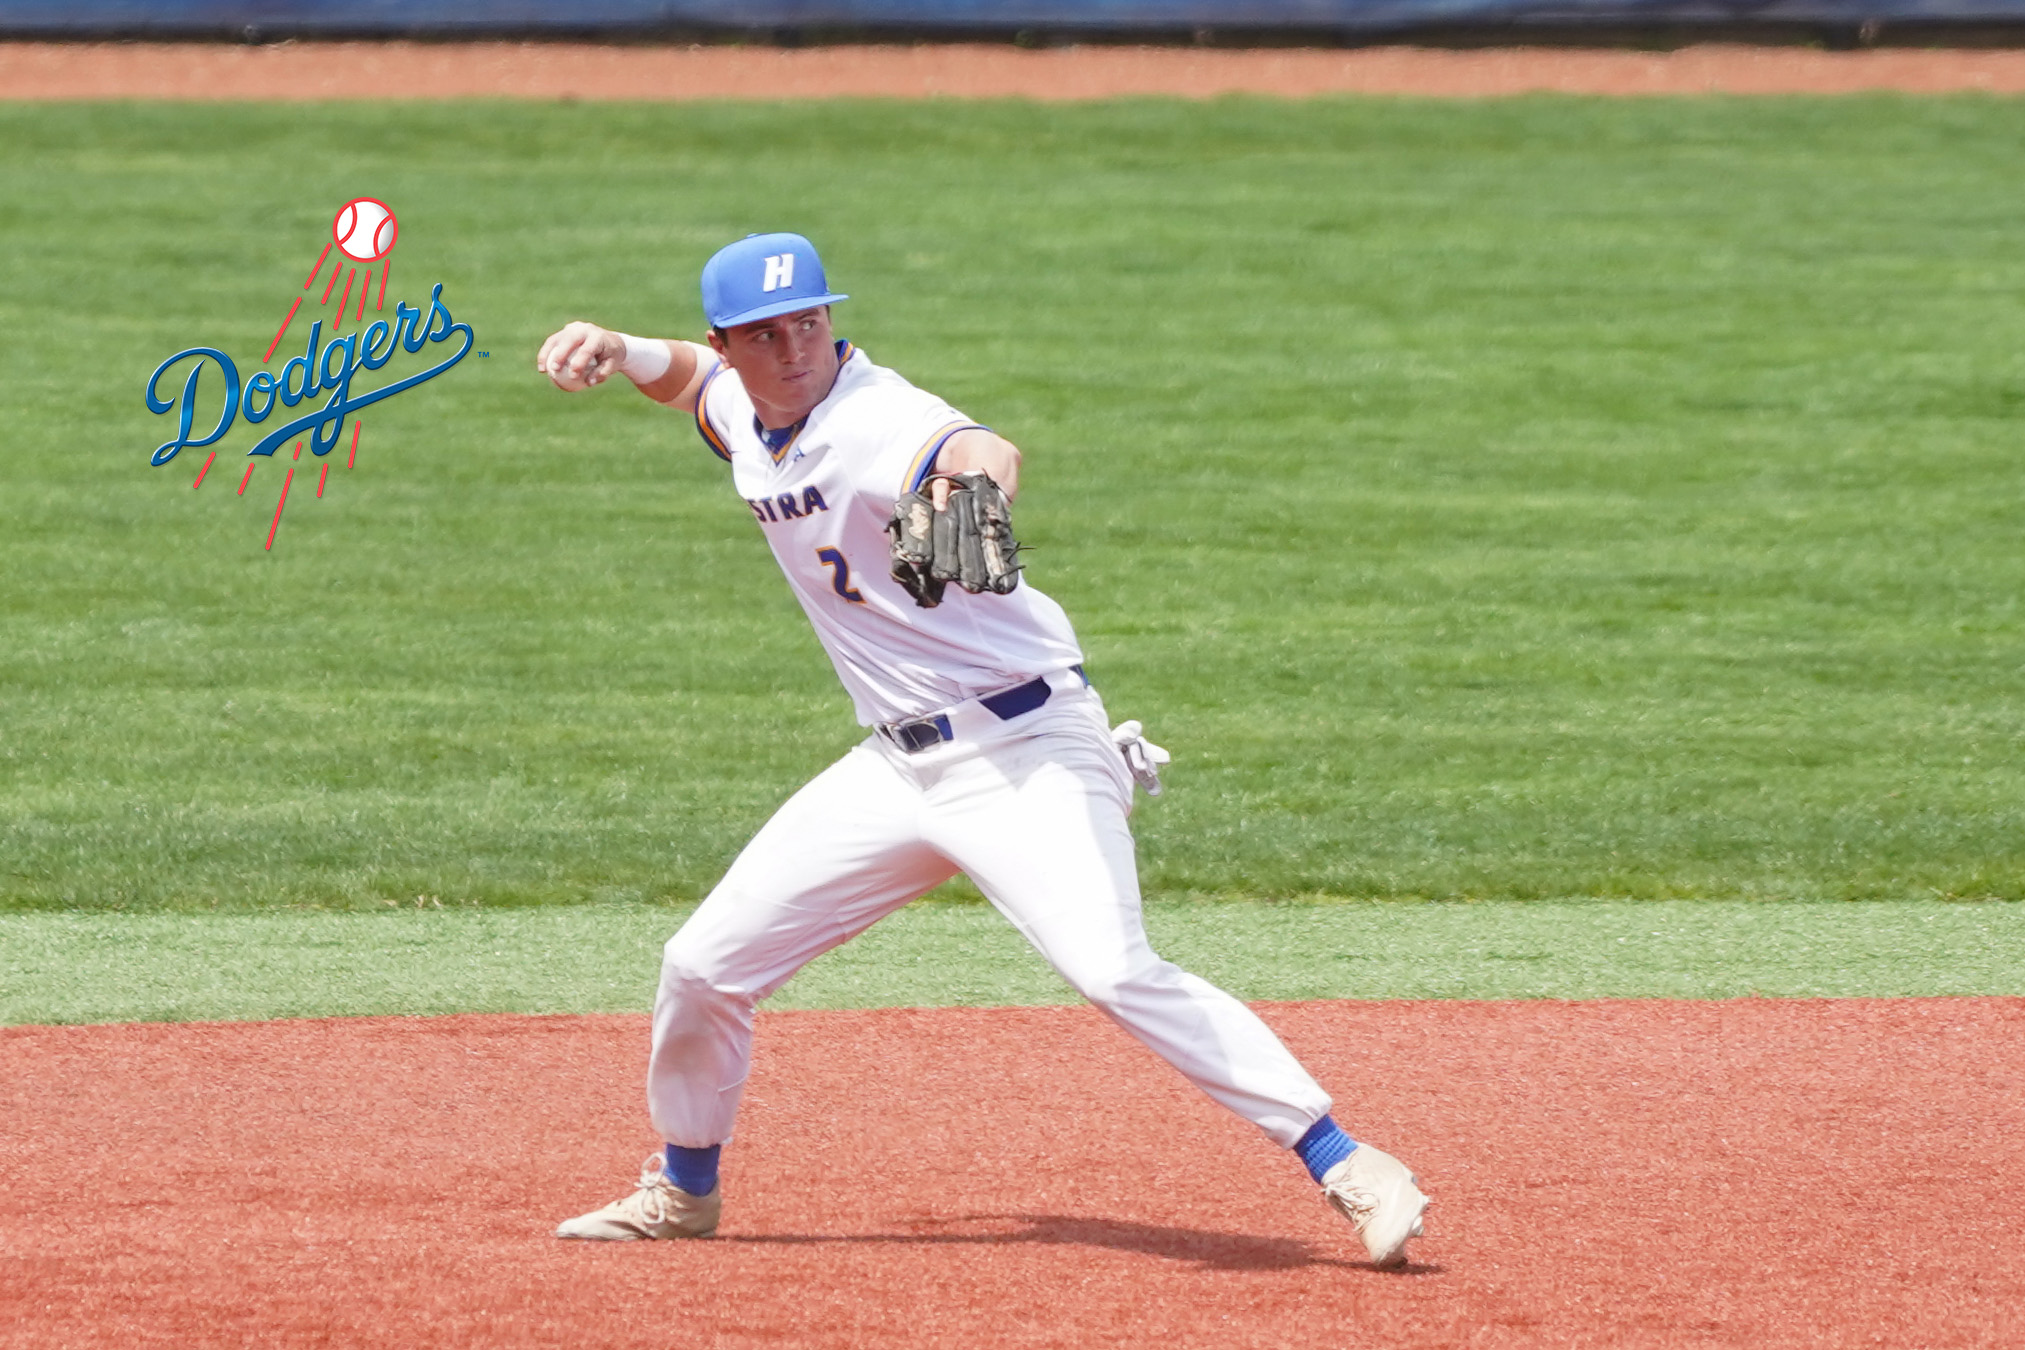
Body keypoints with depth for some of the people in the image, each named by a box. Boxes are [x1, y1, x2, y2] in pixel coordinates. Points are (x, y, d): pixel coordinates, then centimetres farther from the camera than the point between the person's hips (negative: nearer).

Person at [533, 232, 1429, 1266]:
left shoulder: (878, 419, -20)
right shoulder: (740, 414, 6)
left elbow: (980, 451, -44)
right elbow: (685, 371, 31)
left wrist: (974, 486, -69)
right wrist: (614, 351, 7)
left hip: (1026, 751, -8)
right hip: (898, 767, 8)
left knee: (1112, 969, -27)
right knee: (704, 965, 8)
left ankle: (1348, 1169, -25)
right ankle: (684, 1188, 33)